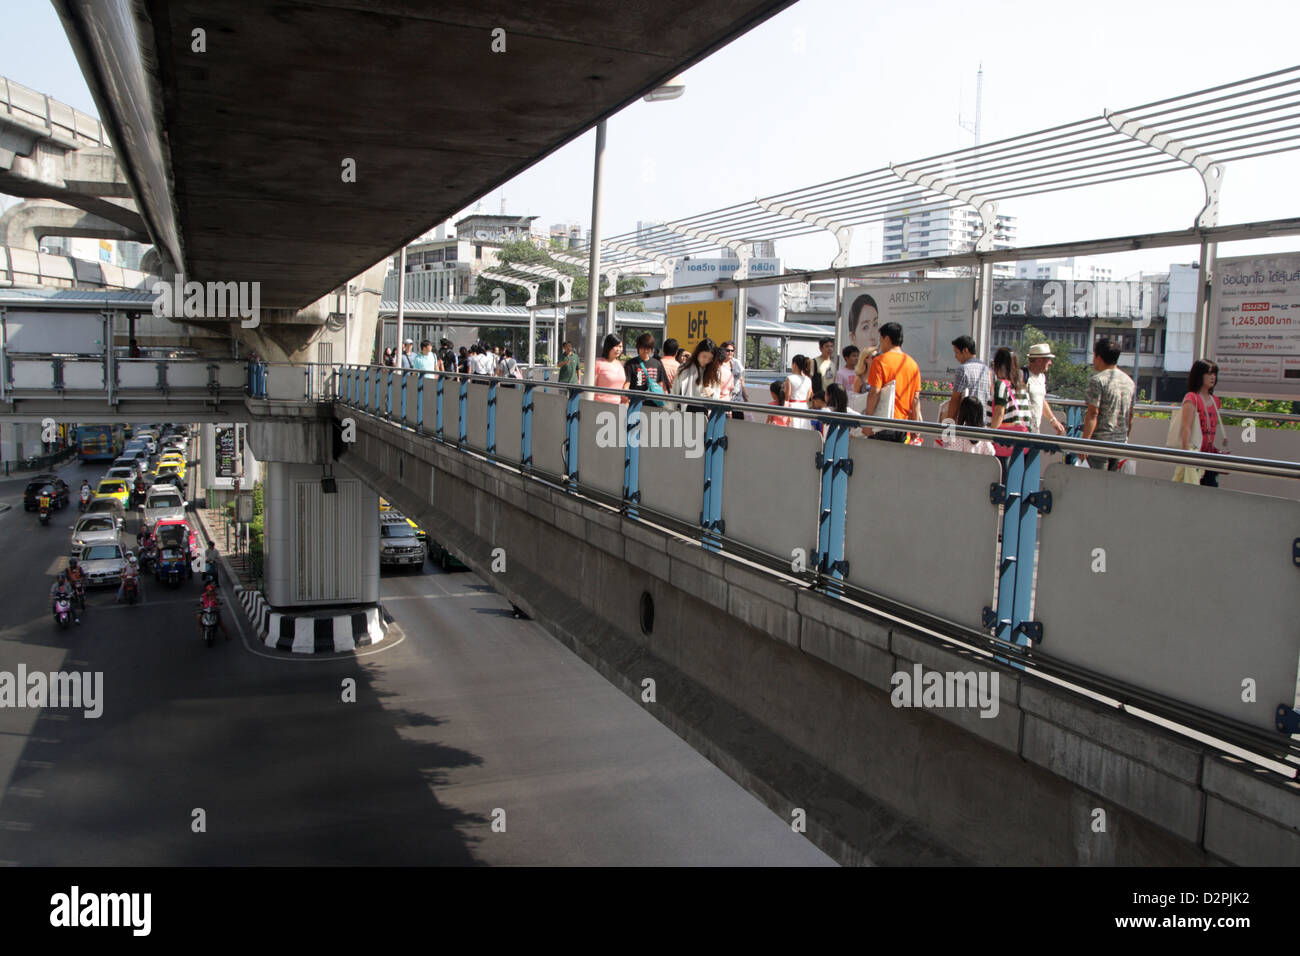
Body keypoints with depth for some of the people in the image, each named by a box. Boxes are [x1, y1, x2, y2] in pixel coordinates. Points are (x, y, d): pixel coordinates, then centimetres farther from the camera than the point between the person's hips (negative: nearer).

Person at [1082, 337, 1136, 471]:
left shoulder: (1097, 380, -11)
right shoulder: (1129, 381, 10)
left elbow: (1093, 413, -16)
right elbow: (1130, 415, 15)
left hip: (1100, 441, -6)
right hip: (1121, 442, 6)